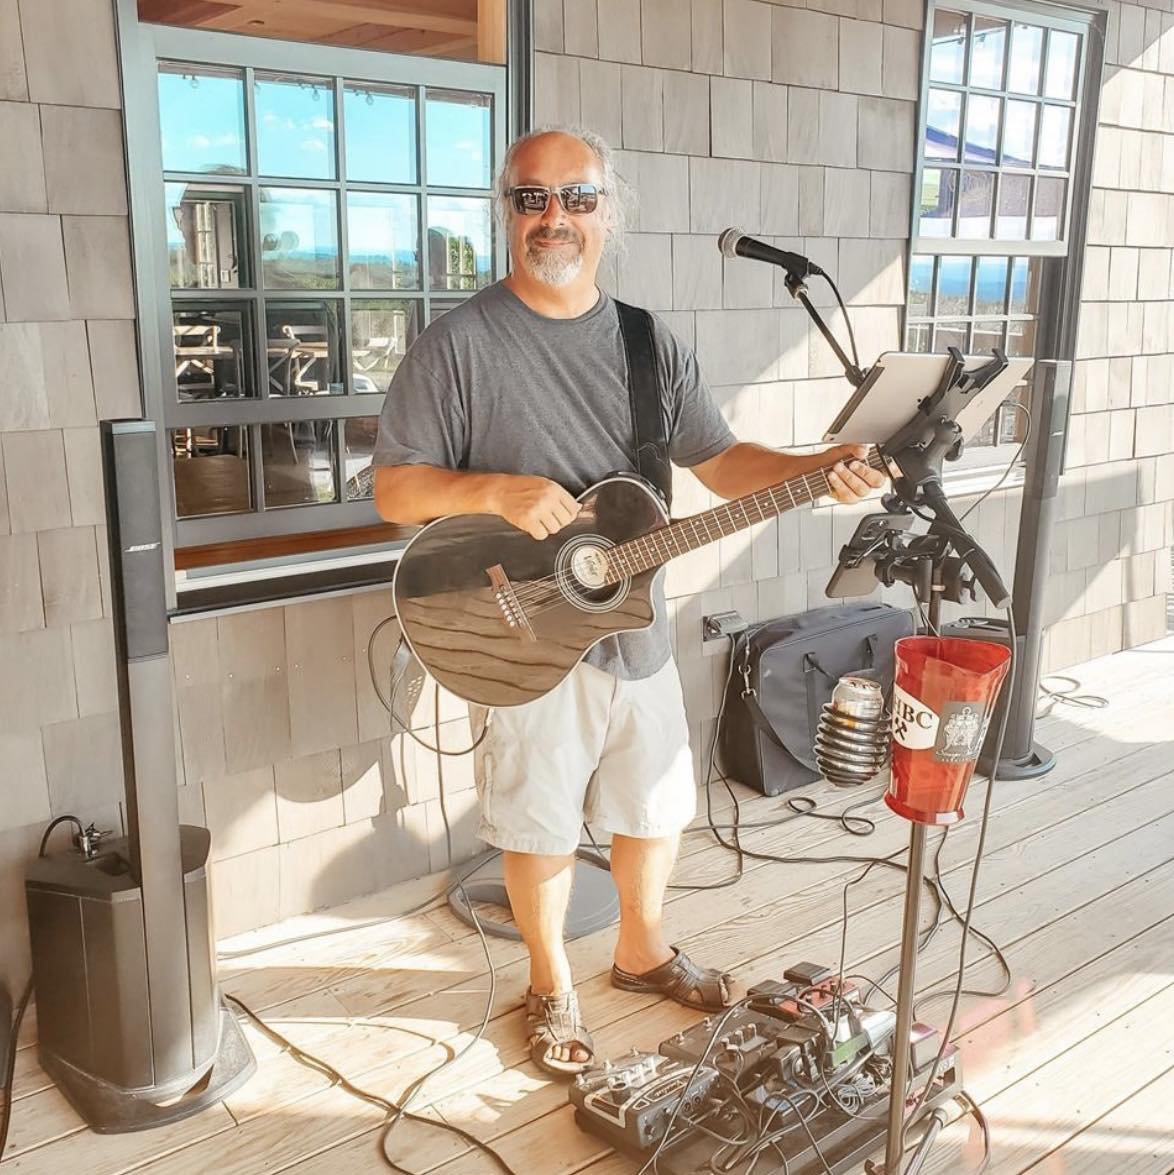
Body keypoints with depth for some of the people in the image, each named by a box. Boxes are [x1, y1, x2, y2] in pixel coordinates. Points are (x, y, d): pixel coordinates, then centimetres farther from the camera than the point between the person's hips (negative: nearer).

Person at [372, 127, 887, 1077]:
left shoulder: (650, 345, 5)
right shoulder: (458, 345, -11)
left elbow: (720, 462, 6)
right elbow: (393, 490, -10)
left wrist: (819, 468, -10)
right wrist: (494, 490, -27)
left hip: (636, 628, 5)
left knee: (657, 806, 19)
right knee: (542, 826, 10)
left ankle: (643, 951, 45)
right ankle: (552, 987, 34)